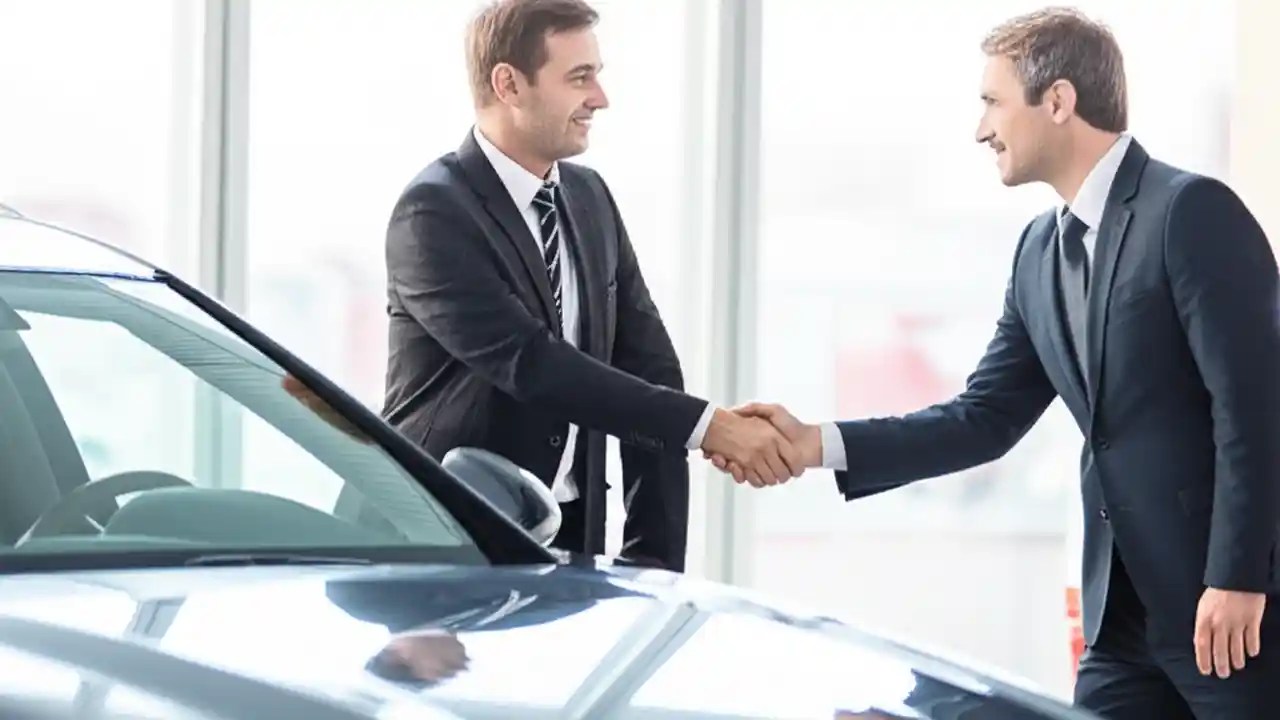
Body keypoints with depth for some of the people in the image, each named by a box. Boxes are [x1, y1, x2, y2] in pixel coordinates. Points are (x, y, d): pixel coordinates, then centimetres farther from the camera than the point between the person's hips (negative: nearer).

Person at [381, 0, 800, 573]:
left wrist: (654, 555, 0)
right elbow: (529, 363, -24)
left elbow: (648, 368, 8)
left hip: (569, 533, 6)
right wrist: (707, 426, -28)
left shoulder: (590, 197, 8)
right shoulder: (434, 212, -14)